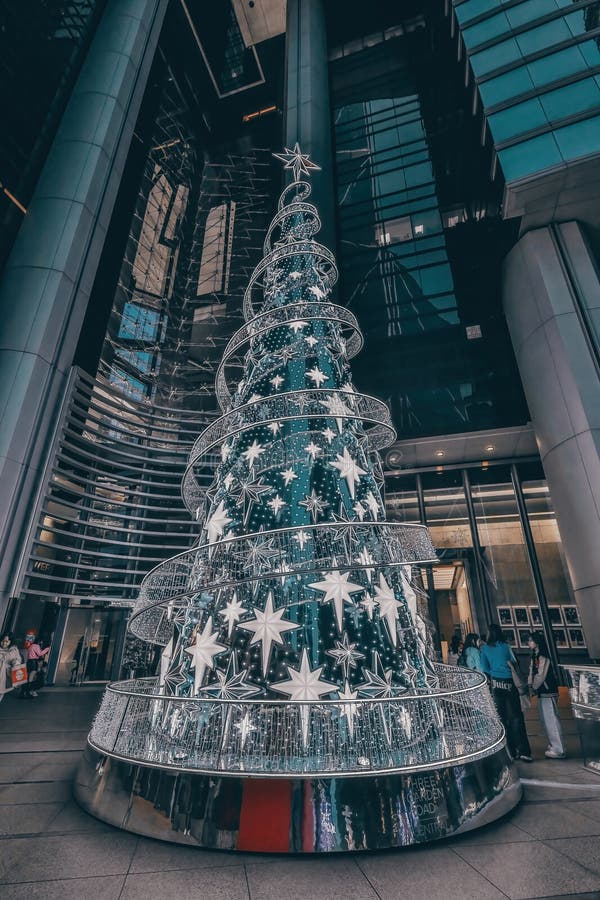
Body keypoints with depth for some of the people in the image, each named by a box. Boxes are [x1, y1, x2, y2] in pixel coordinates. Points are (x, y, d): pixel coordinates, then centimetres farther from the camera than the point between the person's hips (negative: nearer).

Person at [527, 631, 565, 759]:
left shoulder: (543, 657, -15)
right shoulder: (534, 657, 12)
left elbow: (541, 676, -17)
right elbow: (531, 673, 12)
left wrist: (534, 688, -7)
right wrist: (530, 686, 0)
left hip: (548, 692, -9)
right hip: (541, 692, 9)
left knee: (551, 720, -5)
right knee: (545, 720, 15)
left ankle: (558, 750, 2)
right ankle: (553, 746, 25)